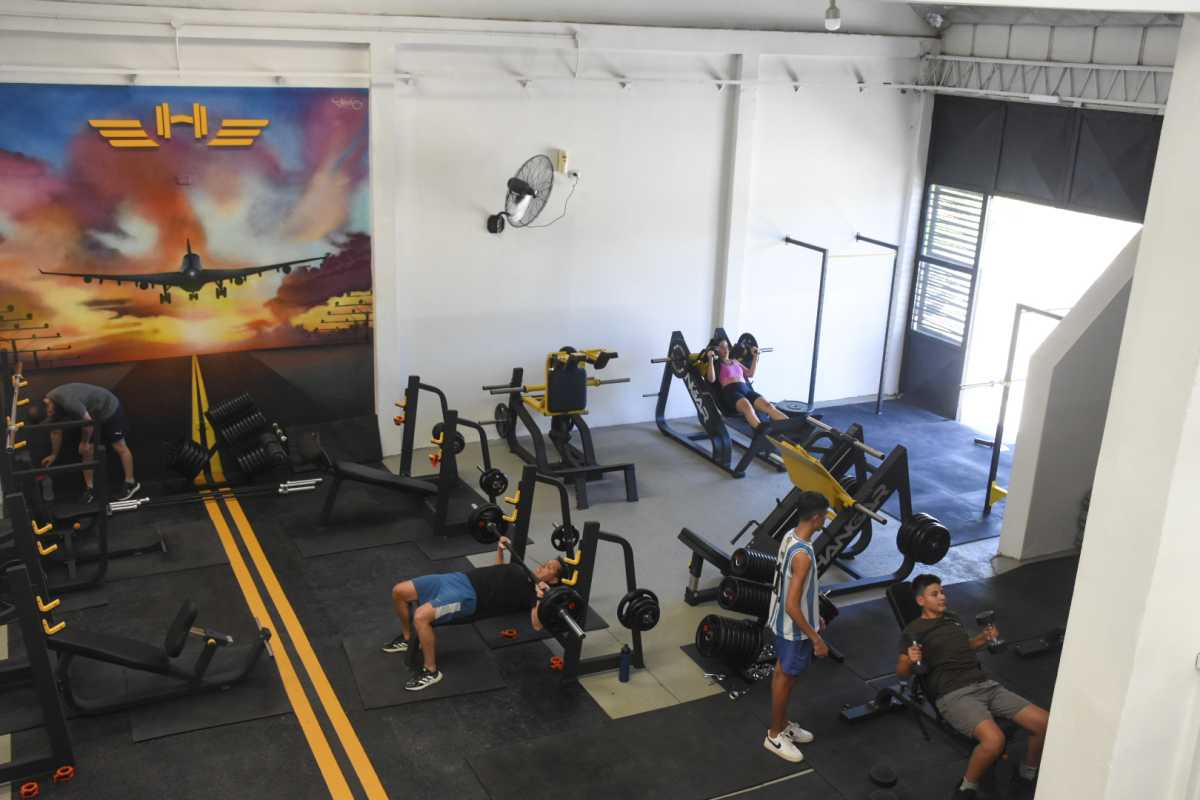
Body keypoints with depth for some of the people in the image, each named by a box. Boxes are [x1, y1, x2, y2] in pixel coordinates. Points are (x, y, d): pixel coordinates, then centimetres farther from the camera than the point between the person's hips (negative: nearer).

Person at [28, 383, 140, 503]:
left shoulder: (67, 402, -39)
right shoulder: (49, 404, -10)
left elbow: (88, 422, -29)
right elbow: (56, 432, 7)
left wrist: (84, 442, -11)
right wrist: (54, 455, 17)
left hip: (109, 409, -8)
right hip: (92, 414, 8)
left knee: (120, 447, 4)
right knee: (86, 451, 4)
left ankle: (131, 484, 17)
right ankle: (89, 489, 13)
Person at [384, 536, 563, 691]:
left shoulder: (533, 590, -3)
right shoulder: (522, 571, 24)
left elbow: (537, 624, -18)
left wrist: (541, 598, -31)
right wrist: (500, 548, 31)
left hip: (468, 596, -9)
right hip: (459, 578, 9)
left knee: (421, 616, -33)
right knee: (399, 591, 6)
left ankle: (431, 671, -11)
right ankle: (407, 639, 29)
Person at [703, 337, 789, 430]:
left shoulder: (735, 362, 31)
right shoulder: (715, 364, 14)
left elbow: (750, 374, 33)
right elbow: (711, 379, -5)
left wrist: (755, 356, 29)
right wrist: (710, 359, -13)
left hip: (746, 389, 5)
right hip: (730, 391, -5)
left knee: (768, 405, -25)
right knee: (747, 407, -41)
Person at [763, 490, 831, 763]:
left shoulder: (790, 536, -3)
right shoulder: (803, 555, -33)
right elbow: (792, 606, -31)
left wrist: (815, 615, 21)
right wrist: (816, 638, -23)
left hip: (783, 621, 9)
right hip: (794, 627, -9)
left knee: (782, 672, 22)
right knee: (786, 677, 7)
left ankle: (783, 725, 39)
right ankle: (774, 735, 24)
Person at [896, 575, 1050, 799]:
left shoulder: (952, 618, 23)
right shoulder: (914, 630, 2)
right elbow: (901, 672, -1)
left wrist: (984, 638, 20)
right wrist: (911, 660, -22)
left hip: (985, 685, 7)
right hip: (953, 695, -7)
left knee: (1045, 723, -8)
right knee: (994, 740, -34)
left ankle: (1028, 773, 18)